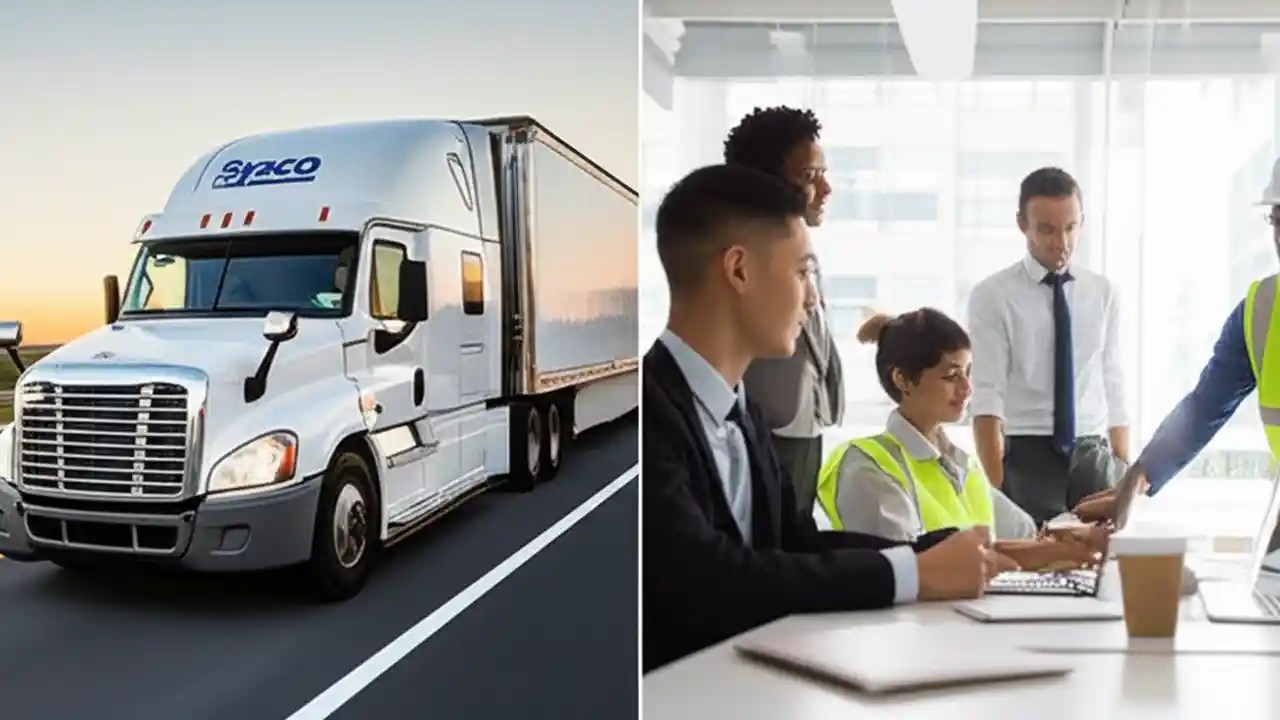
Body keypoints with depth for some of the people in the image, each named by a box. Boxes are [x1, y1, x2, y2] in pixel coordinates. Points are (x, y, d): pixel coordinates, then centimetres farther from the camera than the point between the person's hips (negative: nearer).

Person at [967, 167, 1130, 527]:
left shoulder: (1103, 293, 9)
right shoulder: (992, 296, -4)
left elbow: (1114, 388, 11)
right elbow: (987, 399, -10)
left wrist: (1124, 471, 6)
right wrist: (997, 490, -19)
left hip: (1092, 455, 4)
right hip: (1025, 457, -4)